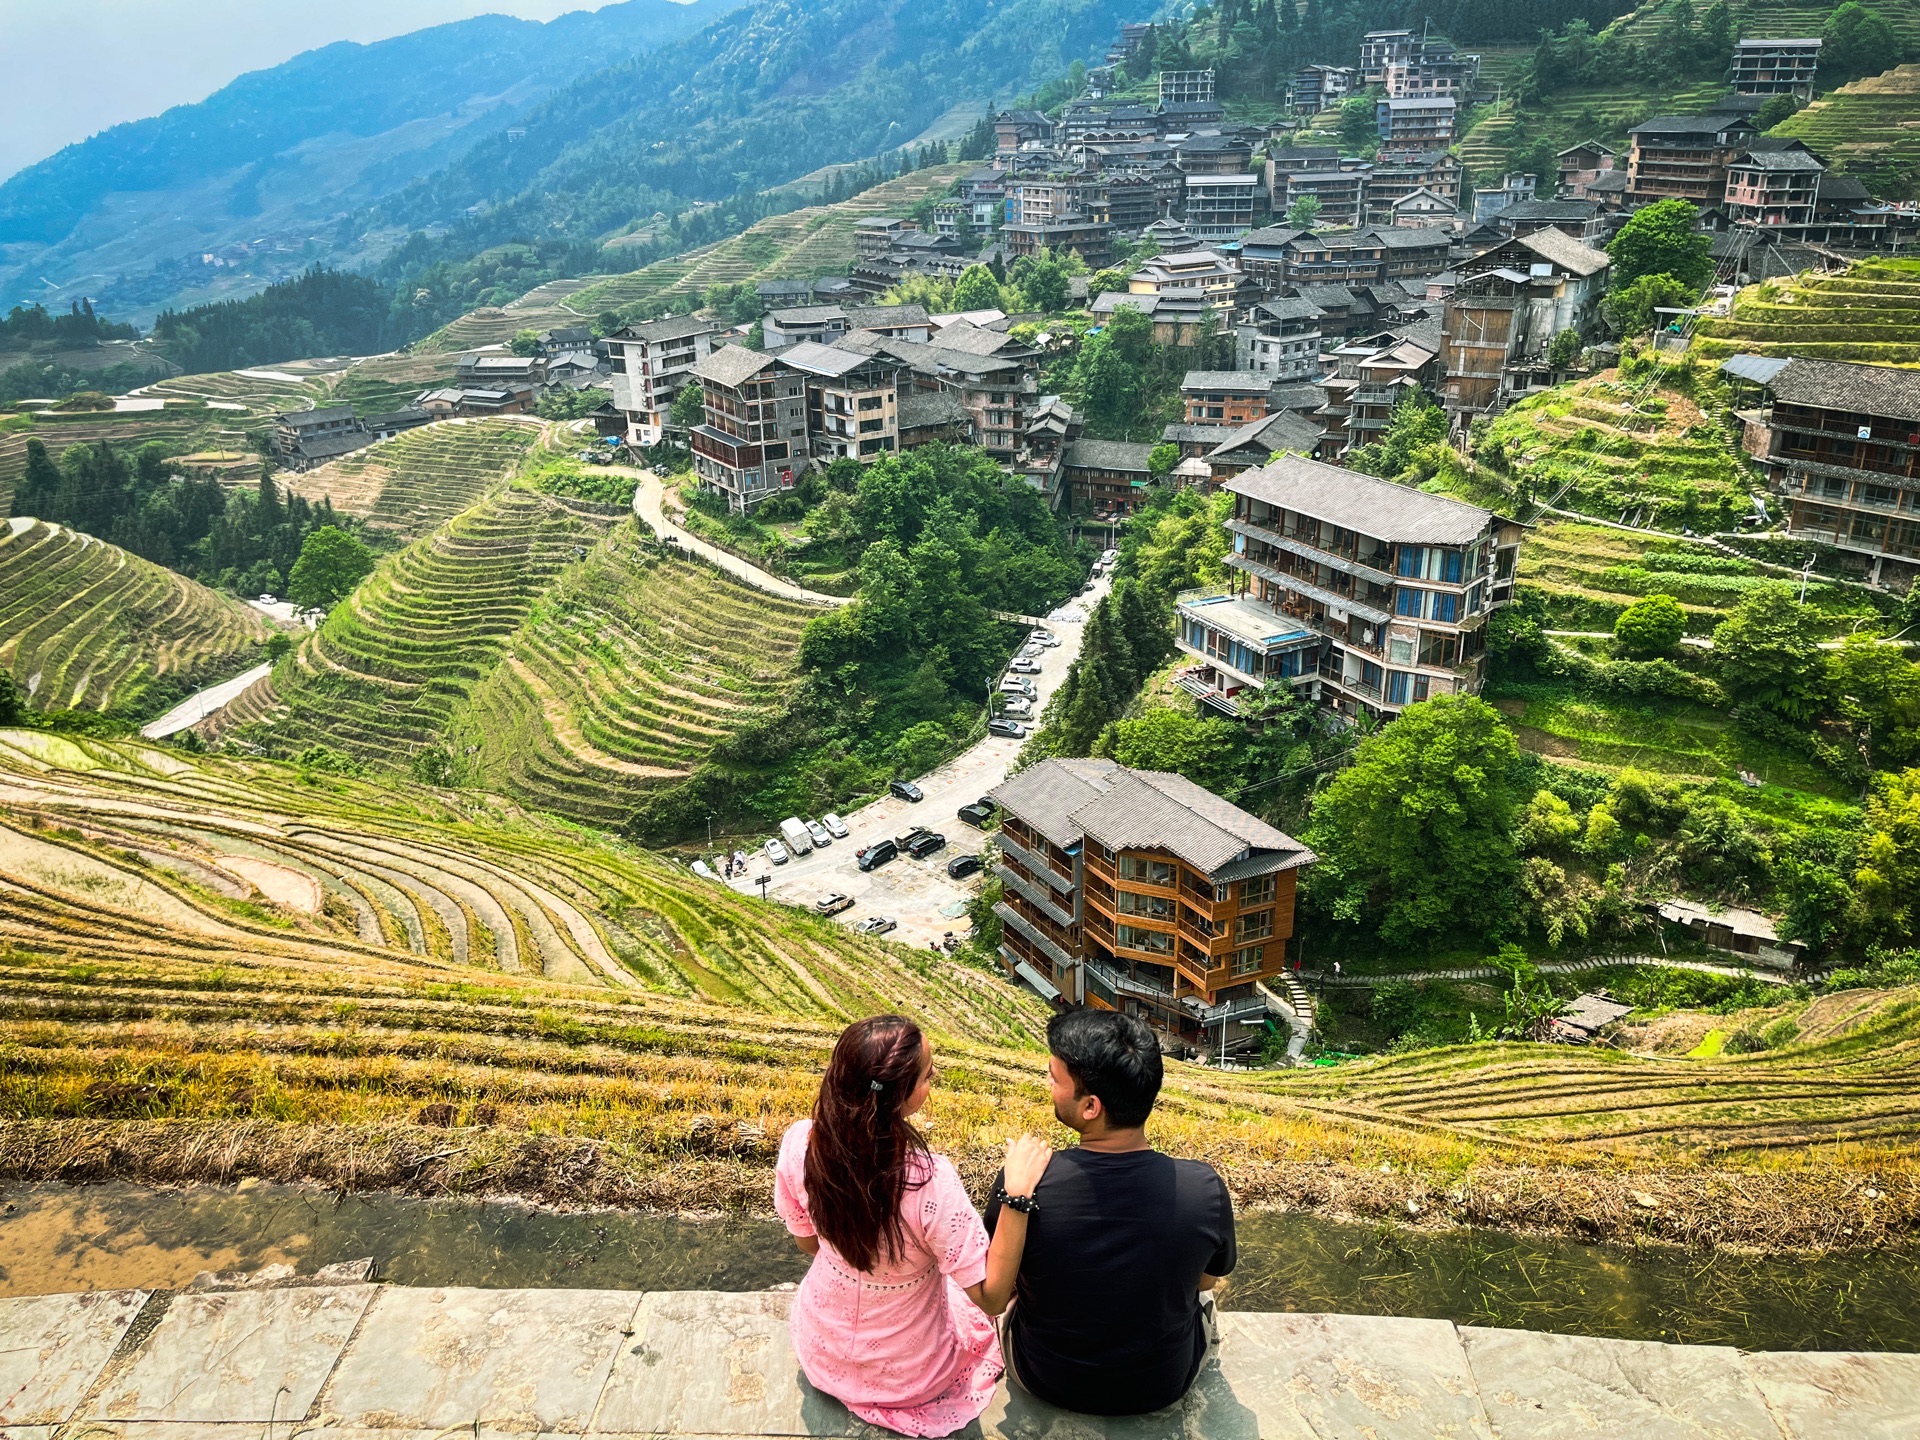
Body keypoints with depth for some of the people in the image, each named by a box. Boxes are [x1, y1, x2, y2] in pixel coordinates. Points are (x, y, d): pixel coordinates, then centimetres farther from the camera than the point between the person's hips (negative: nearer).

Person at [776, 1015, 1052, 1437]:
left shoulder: (798, 1144, -25)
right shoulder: (930, 1180, -39)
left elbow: (808, 1242, -5)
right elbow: (991, 1297, -29)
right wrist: (1017, 1193, -37)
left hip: (822, 1355, 3)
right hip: (908, 1378, -3)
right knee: (970, 1302, 30)